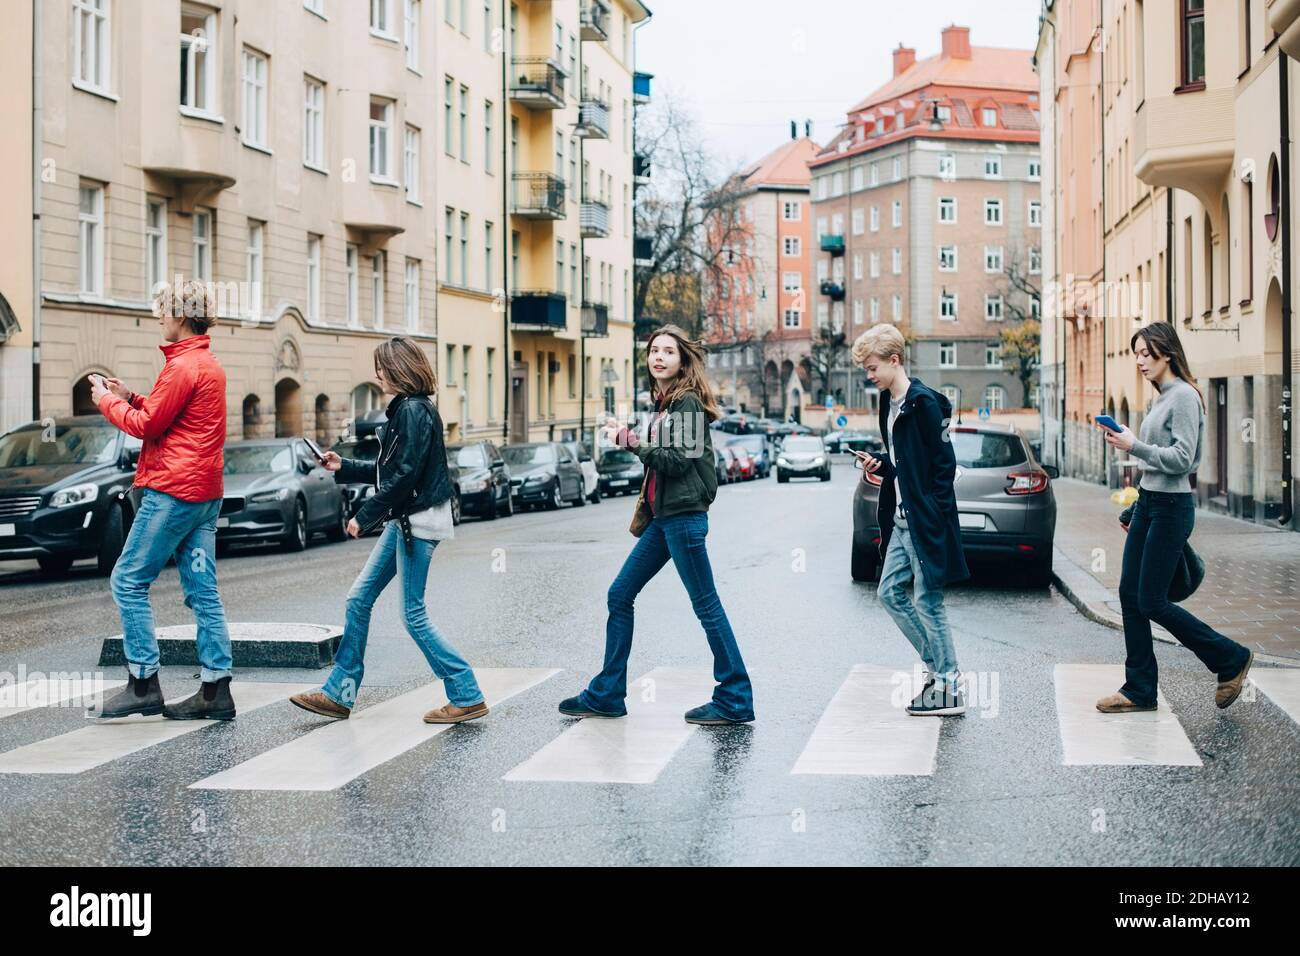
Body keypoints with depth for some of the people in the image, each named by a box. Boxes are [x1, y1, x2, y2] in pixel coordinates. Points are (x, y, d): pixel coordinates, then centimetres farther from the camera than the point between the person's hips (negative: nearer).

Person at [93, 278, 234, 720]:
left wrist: (107, 401, 3)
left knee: (128, 581, -3)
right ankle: (215, 690, 6)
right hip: (205, 491, 10)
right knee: (202, 590, 7)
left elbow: (146, 425, -12)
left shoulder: (183, 366, -15)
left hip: (173, 491, -10)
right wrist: (129, 397, 13)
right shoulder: (210, 364, 17)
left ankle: (143, 683, -2)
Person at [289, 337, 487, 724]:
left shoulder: (414, 411, -16)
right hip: (403, 521, 10)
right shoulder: (405, 409, 14)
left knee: (414, 615, -5)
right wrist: (344, 467, 22)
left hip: (418, 523, -10)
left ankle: (467, 698, 0)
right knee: (358, 599, 11)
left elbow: (404, 475, -21)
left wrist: (364, 517, -16)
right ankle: (339, 693, 17)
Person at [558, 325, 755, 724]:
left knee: (705, 604, -5)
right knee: (620, 595, 10)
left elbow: (678, 460, -18)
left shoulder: (688, 402, -10)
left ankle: (735, 701, 2)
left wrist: (632, 441, -18)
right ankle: (606, 695, 18)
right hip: (661, 516, 10)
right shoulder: (665, 403, 16)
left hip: (683, 515, -10)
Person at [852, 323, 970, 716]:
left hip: (926, 522, -9)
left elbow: (943, 463, -16)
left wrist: (934, 518, -19)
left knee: (927, 602, -4)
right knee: (891, 593, 11)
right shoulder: (889, 402, 12)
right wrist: (879, 464, 3)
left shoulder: (924, 402, -15)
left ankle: (948, 688, 6)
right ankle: (939, 666, 20)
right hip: (901, 521, 9)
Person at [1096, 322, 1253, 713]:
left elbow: (1182, 459, -19)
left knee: (1152, 602, -4)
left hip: (1171, 507, -9)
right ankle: (1140, 690, 13)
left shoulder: (1184, 397, -13)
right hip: (1147, 503, 9)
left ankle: (1231, 659, 11)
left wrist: (1135, 446, -21)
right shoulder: (1161, 398, 14)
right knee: (1130, 595, 6)